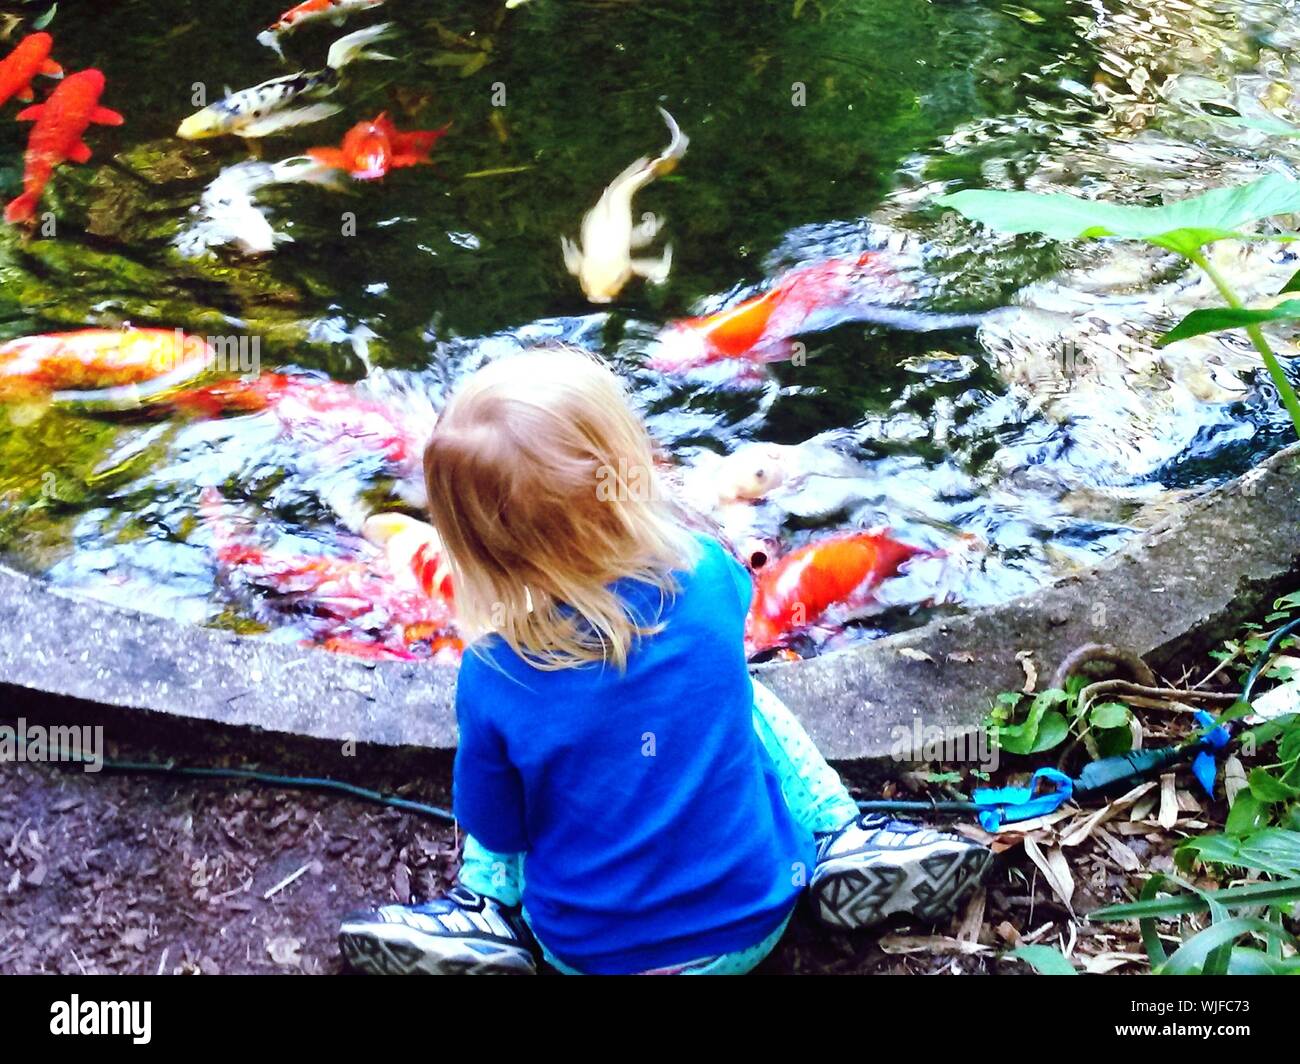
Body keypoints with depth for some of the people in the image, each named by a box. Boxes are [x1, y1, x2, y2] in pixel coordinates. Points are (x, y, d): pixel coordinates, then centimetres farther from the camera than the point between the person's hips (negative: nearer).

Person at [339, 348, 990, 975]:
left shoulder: (491, 678, -25)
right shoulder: (708, 579, -21)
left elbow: (496, 832, -8)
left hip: (589, 952, 0)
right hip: (754, 923, 1)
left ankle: (486, 913, 21)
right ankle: (842, 842, 18)